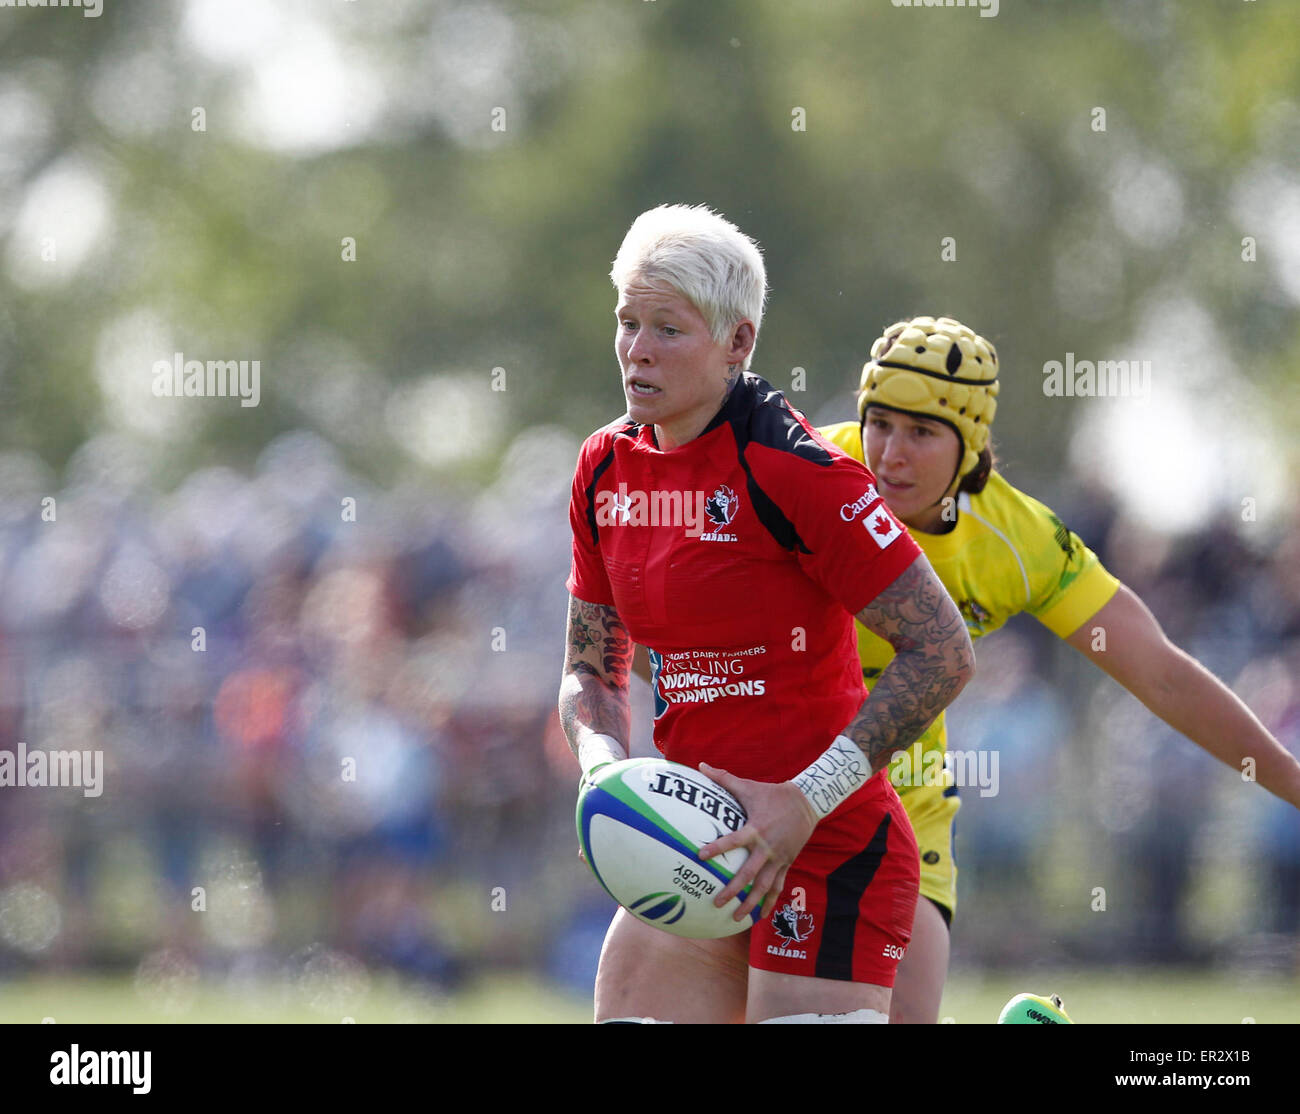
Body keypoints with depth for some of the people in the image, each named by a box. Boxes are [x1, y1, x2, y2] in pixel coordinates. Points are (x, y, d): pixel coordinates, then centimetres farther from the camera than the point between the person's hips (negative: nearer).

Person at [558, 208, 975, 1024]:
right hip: (698, 849, 7)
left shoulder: (790, 468, -16)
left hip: (829, 852, -7)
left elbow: (944, 653, -16)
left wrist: (806, 800, -21)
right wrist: (605, 770, -5)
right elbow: (593, 664, 17)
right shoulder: (608, 467, 6)